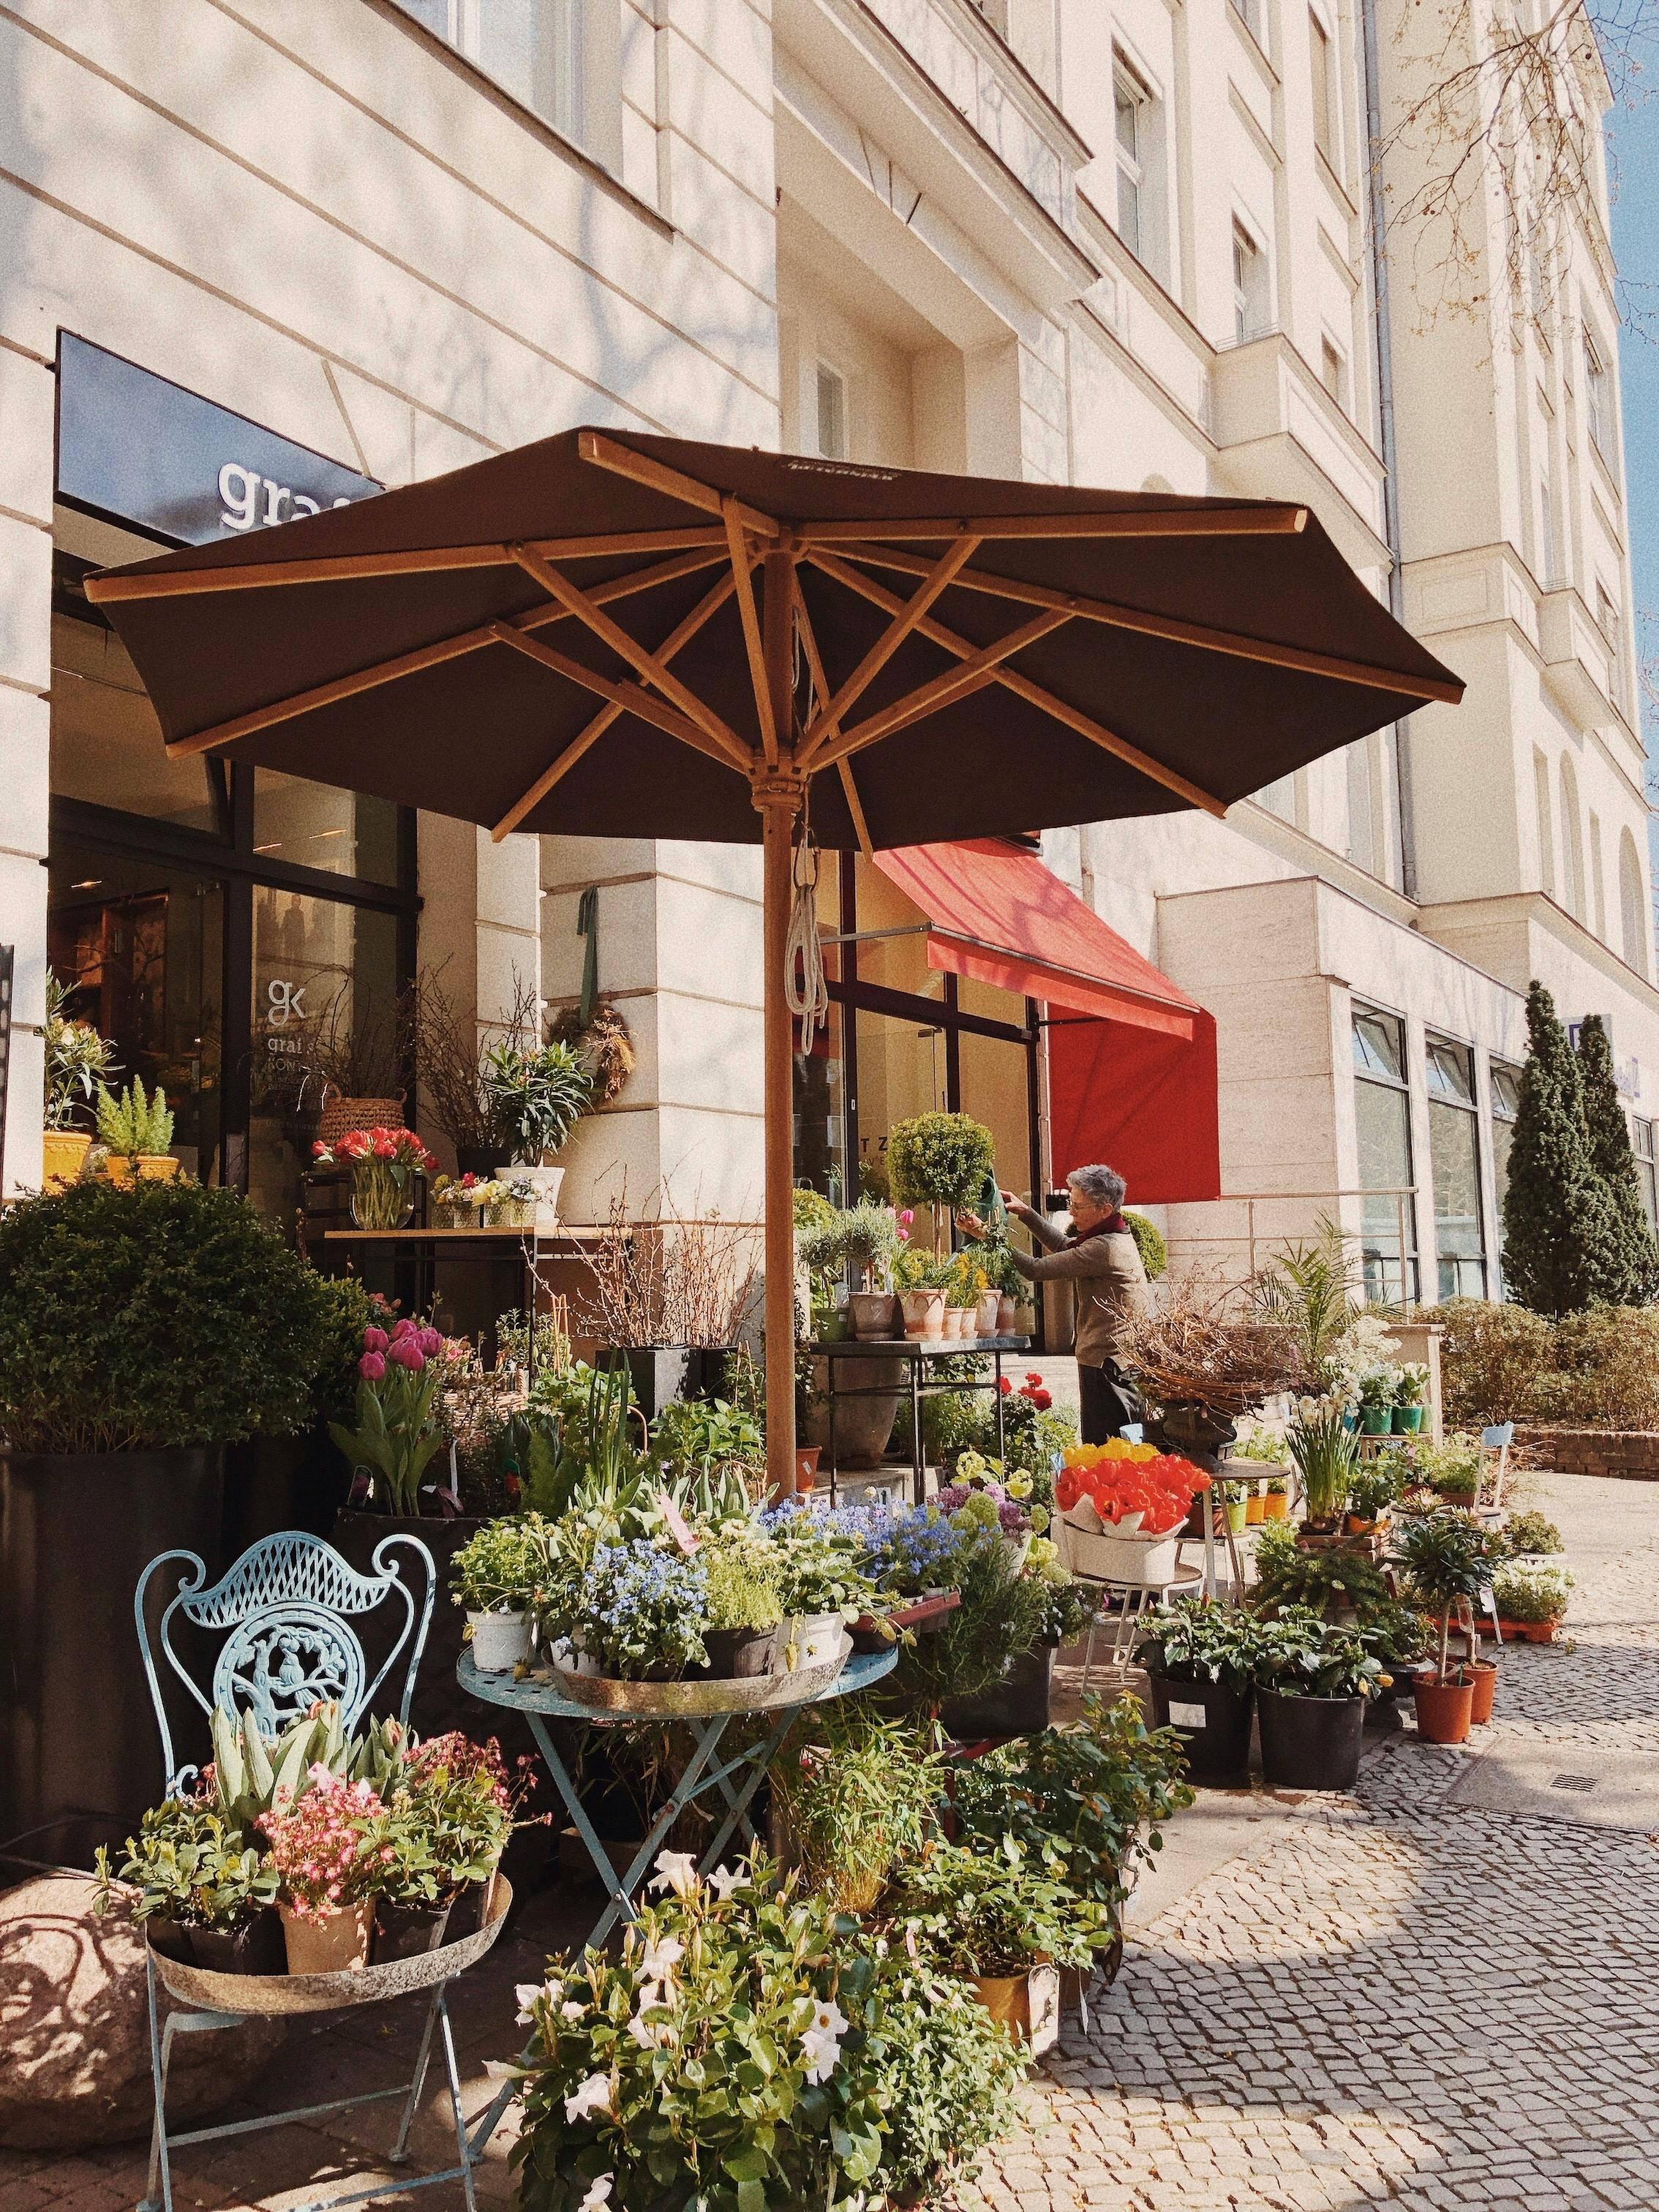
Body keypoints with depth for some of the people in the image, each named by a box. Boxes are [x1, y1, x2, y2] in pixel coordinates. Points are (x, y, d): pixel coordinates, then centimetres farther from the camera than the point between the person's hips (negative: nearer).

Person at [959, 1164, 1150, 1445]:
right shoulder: (1118, 1237, 13)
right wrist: (1026, 1212, 21)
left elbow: (1037, 1269, -19)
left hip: (1106, 1365, -10)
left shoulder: (1104, 1248, -19)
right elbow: (1064, 1245, 28)